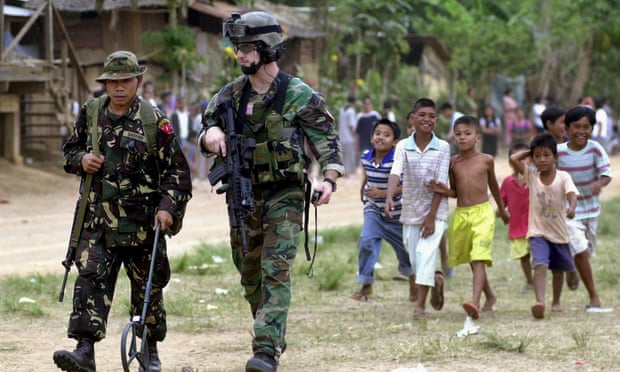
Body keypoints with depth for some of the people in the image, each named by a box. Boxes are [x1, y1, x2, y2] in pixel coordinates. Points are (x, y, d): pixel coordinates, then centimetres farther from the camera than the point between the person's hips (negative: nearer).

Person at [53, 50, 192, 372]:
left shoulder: (154, 120, -6)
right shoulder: (90, 113, 5)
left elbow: (176, 170, -4)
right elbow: (70, 149, 19)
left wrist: (168, 206, -16)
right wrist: (81, 160, -4)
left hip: (142, 221, -2)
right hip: (98, 216, 2)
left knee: (147, 286, 9)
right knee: (90, 279, -12)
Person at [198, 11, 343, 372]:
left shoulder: (299, 95, -8)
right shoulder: (232, 94, 4)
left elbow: (327, 139, -7)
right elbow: (207, 126, 12)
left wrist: (329, 179, -22)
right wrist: (211, 134, -13)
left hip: (284, 197, -5)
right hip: (243, 196, 5)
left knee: (275, 273, -15)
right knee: (250, 275, 12)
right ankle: (275, 337, 31)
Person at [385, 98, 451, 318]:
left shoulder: (443, 148, -6)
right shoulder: (404, 147, -3)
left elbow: (441, 184, -9)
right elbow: (395, 173, -19)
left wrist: (431, 216, -14)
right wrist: (389, 198, -38)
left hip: (435, 212, -3)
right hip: (410, 211, 3)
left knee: (426, 254, -14)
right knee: (415, 259, 10)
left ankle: (420, 305, -10)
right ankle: (436, 279, 41)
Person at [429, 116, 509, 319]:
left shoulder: (486, 161, -2)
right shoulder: (453, 162, 4)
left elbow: (493, 185, 15)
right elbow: (455, 191, 13)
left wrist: (502, 209, 27)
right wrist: (444, 191, -11)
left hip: (483, 212, -4)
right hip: (461, 214, 4)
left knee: (479, 258, -18)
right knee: (472, 260, 16)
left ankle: (475, 302, -30)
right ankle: (490, 297, 35)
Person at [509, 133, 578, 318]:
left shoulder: (563, 177, -9)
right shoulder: (531, 176, -4)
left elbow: (571, 193, -26)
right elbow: (513, 159, -13)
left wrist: (571, 208, -46)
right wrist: (530, 152, -2)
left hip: (559, 232, 1)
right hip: (538, 232, -1)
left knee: (558, 269, 17)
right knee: (540, 265, -22)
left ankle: (556, 302, 37)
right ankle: (540, 302, -32)